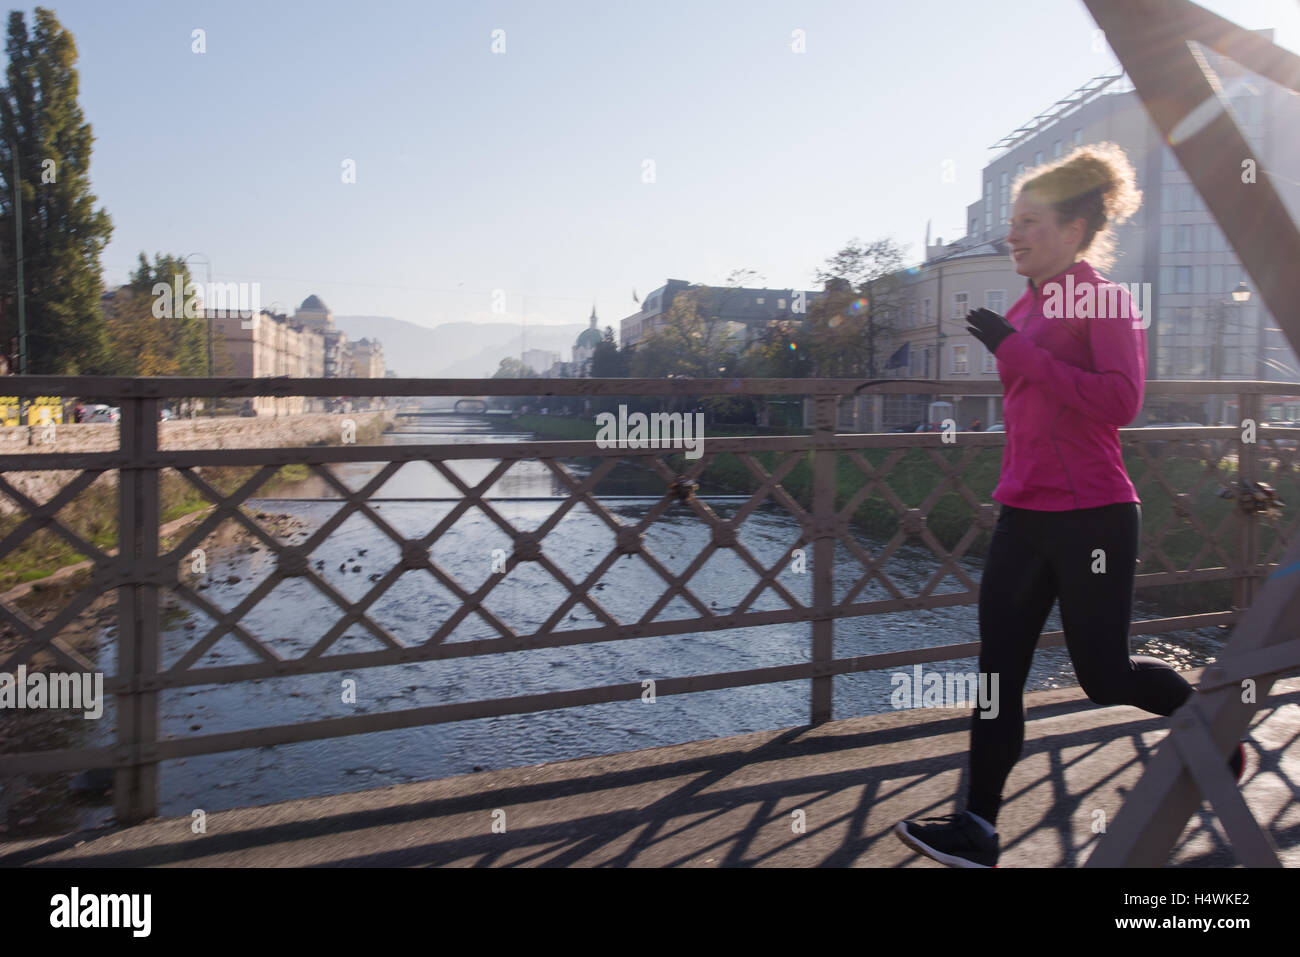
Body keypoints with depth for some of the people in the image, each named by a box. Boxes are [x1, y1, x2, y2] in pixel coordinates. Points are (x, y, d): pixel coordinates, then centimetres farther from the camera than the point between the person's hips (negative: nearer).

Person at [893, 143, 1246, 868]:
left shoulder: (1105, 300, -9)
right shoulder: (1026, 307, 12)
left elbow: (1122, 402, -24)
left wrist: (1019, 351, -24)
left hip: (1091, 518, -7)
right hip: (1024, 516, 7)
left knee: (1104, 676, 6)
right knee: (1000, 672, 3)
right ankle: (979, 828, 10)